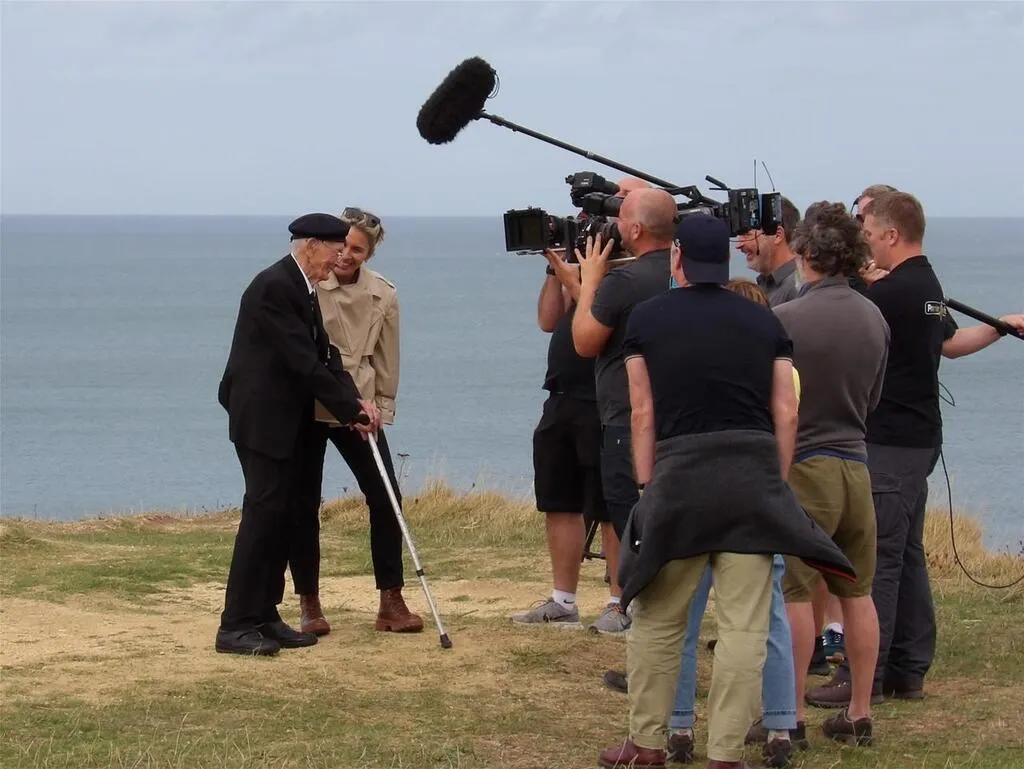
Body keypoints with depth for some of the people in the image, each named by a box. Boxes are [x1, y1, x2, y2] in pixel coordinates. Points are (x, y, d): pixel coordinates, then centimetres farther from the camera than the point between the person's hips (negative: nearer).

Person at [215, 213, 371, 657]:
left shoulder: (303, 289, 13)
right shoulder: (274, 287, -18)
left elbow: (324, 354, 11)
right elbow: (304, 362, -21)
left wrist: (354, 403, -3)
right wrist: (350, 409, -17)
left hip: (289, 420, 10)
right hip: (262, 418, -10)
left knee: (284, 514, 10)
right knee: (264, 512, -11)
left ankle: (264, 616, 15)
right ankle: (236, 626, -10)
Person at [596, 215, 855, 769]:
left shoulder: (647, 318, 5)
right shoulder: (764, 322, 10)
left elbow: (643, 413, 2)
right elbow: (787, 414, 6)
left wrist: (647, 485, 7)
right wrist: (777, 484, 12)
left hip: (680, 473, -1)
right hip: (756, 474, 1)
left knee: (657, 620, 12)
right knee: (743, 626, 1)